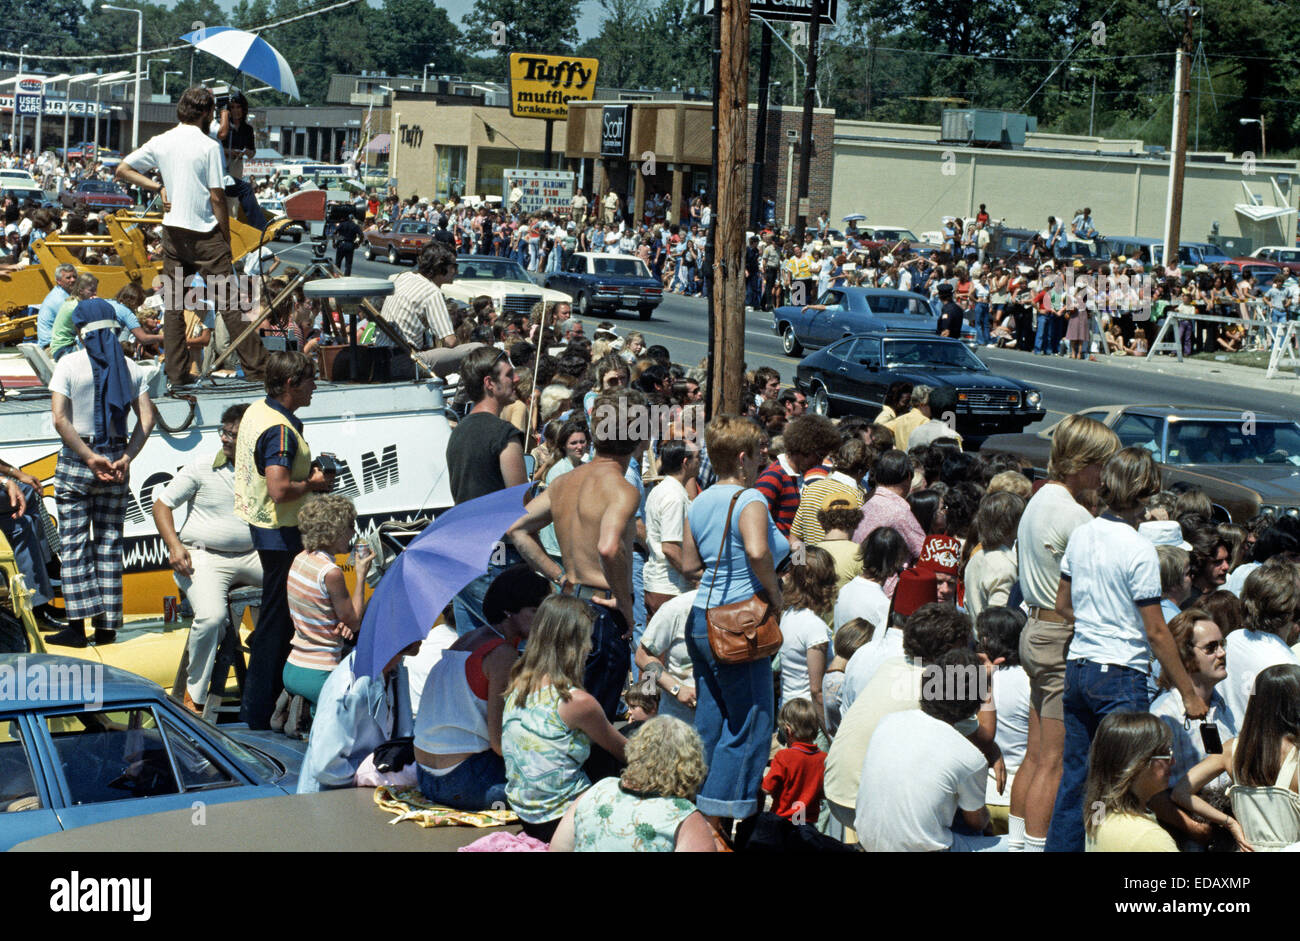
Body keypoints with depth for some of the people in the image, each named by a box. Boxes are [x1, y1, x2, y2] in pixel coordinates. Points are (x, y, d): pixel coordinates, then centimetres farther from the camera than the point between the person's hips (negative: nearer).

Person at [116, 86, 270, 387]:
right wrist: (226, 239, -2)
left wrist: (158, 187, 8)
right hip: (205, 233, -5)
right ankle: (256, 367, 0)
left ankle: (176, 371, 8)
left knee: (173, 304, 9)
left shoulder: (160, 143, 5)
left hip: (172, 231, 5)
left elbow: (121, 171, 9)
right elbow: (217, 197, -11)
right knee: (229, 302, -2)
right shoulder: (209, 146, -10)